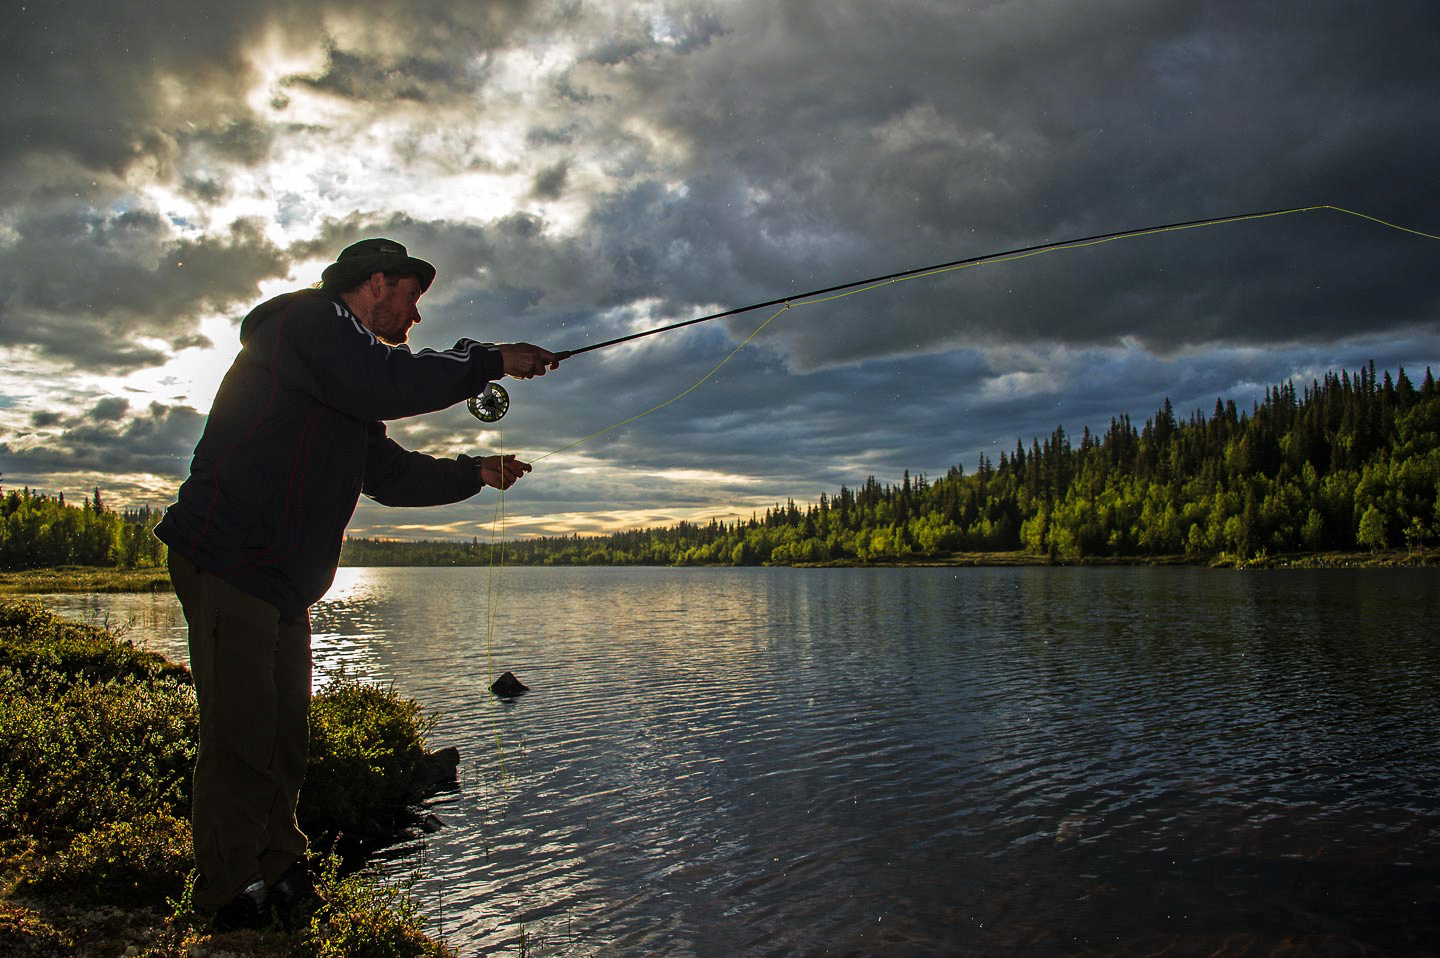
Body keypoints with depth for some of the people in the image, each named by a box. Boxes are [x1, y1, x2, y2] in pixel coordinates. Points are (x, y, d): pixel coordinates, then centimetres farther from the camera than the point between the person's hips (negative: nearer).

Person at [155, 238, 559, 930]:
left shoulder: (345, 393, 24)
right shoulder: (309, 317, -6)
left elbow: (391, 474, 25)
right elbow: (390, 385, -23)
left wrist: (477, 473, 16)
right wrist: (492, 360, -12)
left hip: (280, 582, 10)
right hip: (227, 563, -10)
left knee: (283, 740, 11)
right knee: (242, 738, -7)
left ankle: (278, 875, 21)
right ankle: (237, 902, 2)